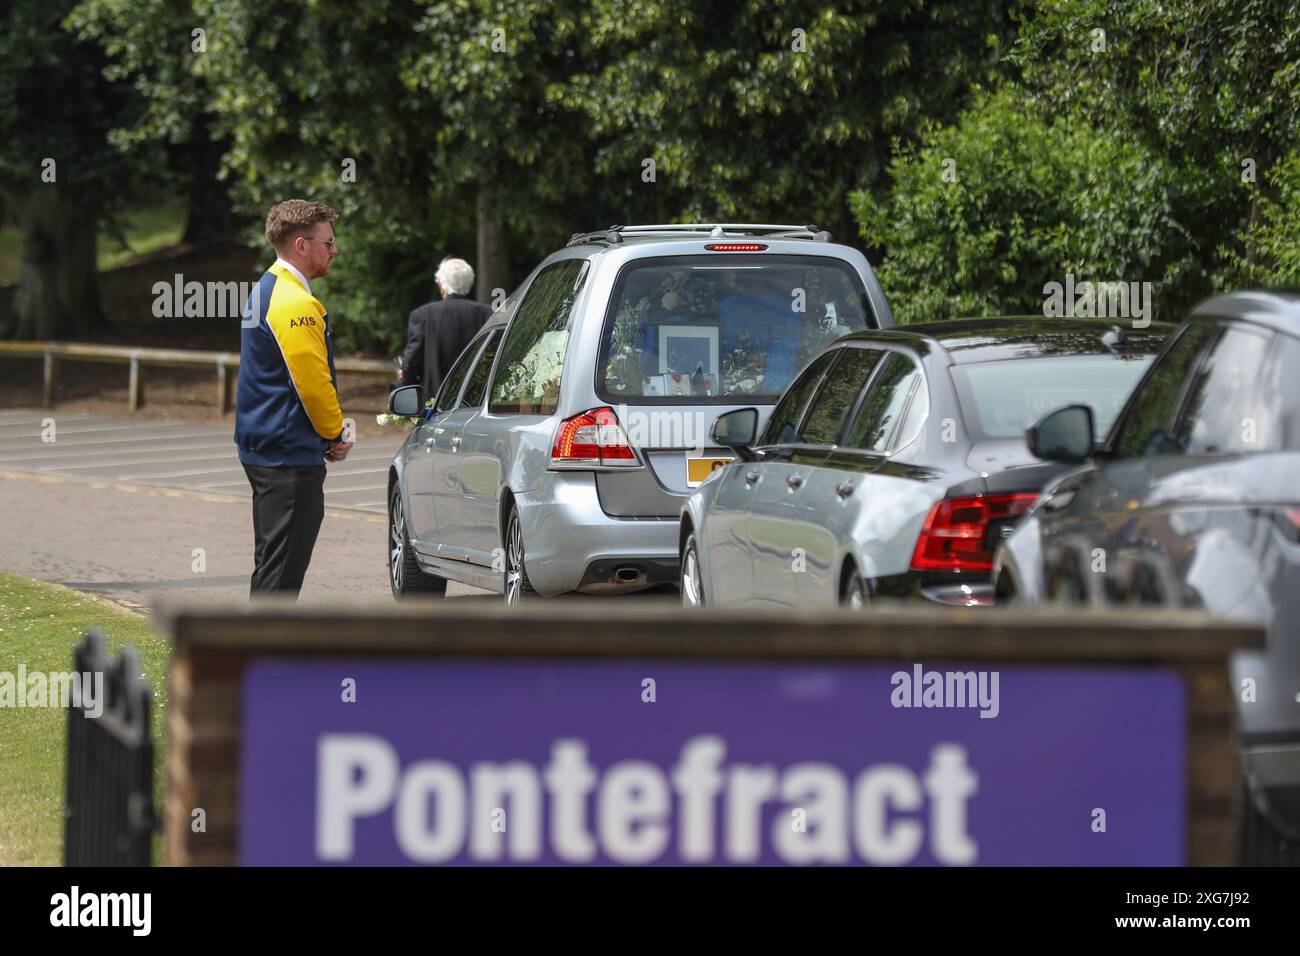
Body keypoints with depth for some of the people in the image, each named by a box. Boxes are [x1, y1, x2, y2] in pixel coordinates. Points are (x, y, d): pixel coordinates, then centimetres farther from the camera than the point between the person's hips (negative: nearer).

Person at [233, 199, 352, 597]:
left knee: (271, 567, 16)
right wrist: (335, 435, -1)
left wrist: (331, 434, 14)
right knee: (280, 572, -10)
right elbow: (314, 383, -18)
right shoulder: (296, 303, -17)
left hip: (262, 449, 11)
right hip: (292, 454, -11)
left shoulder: (266, 291, 17)